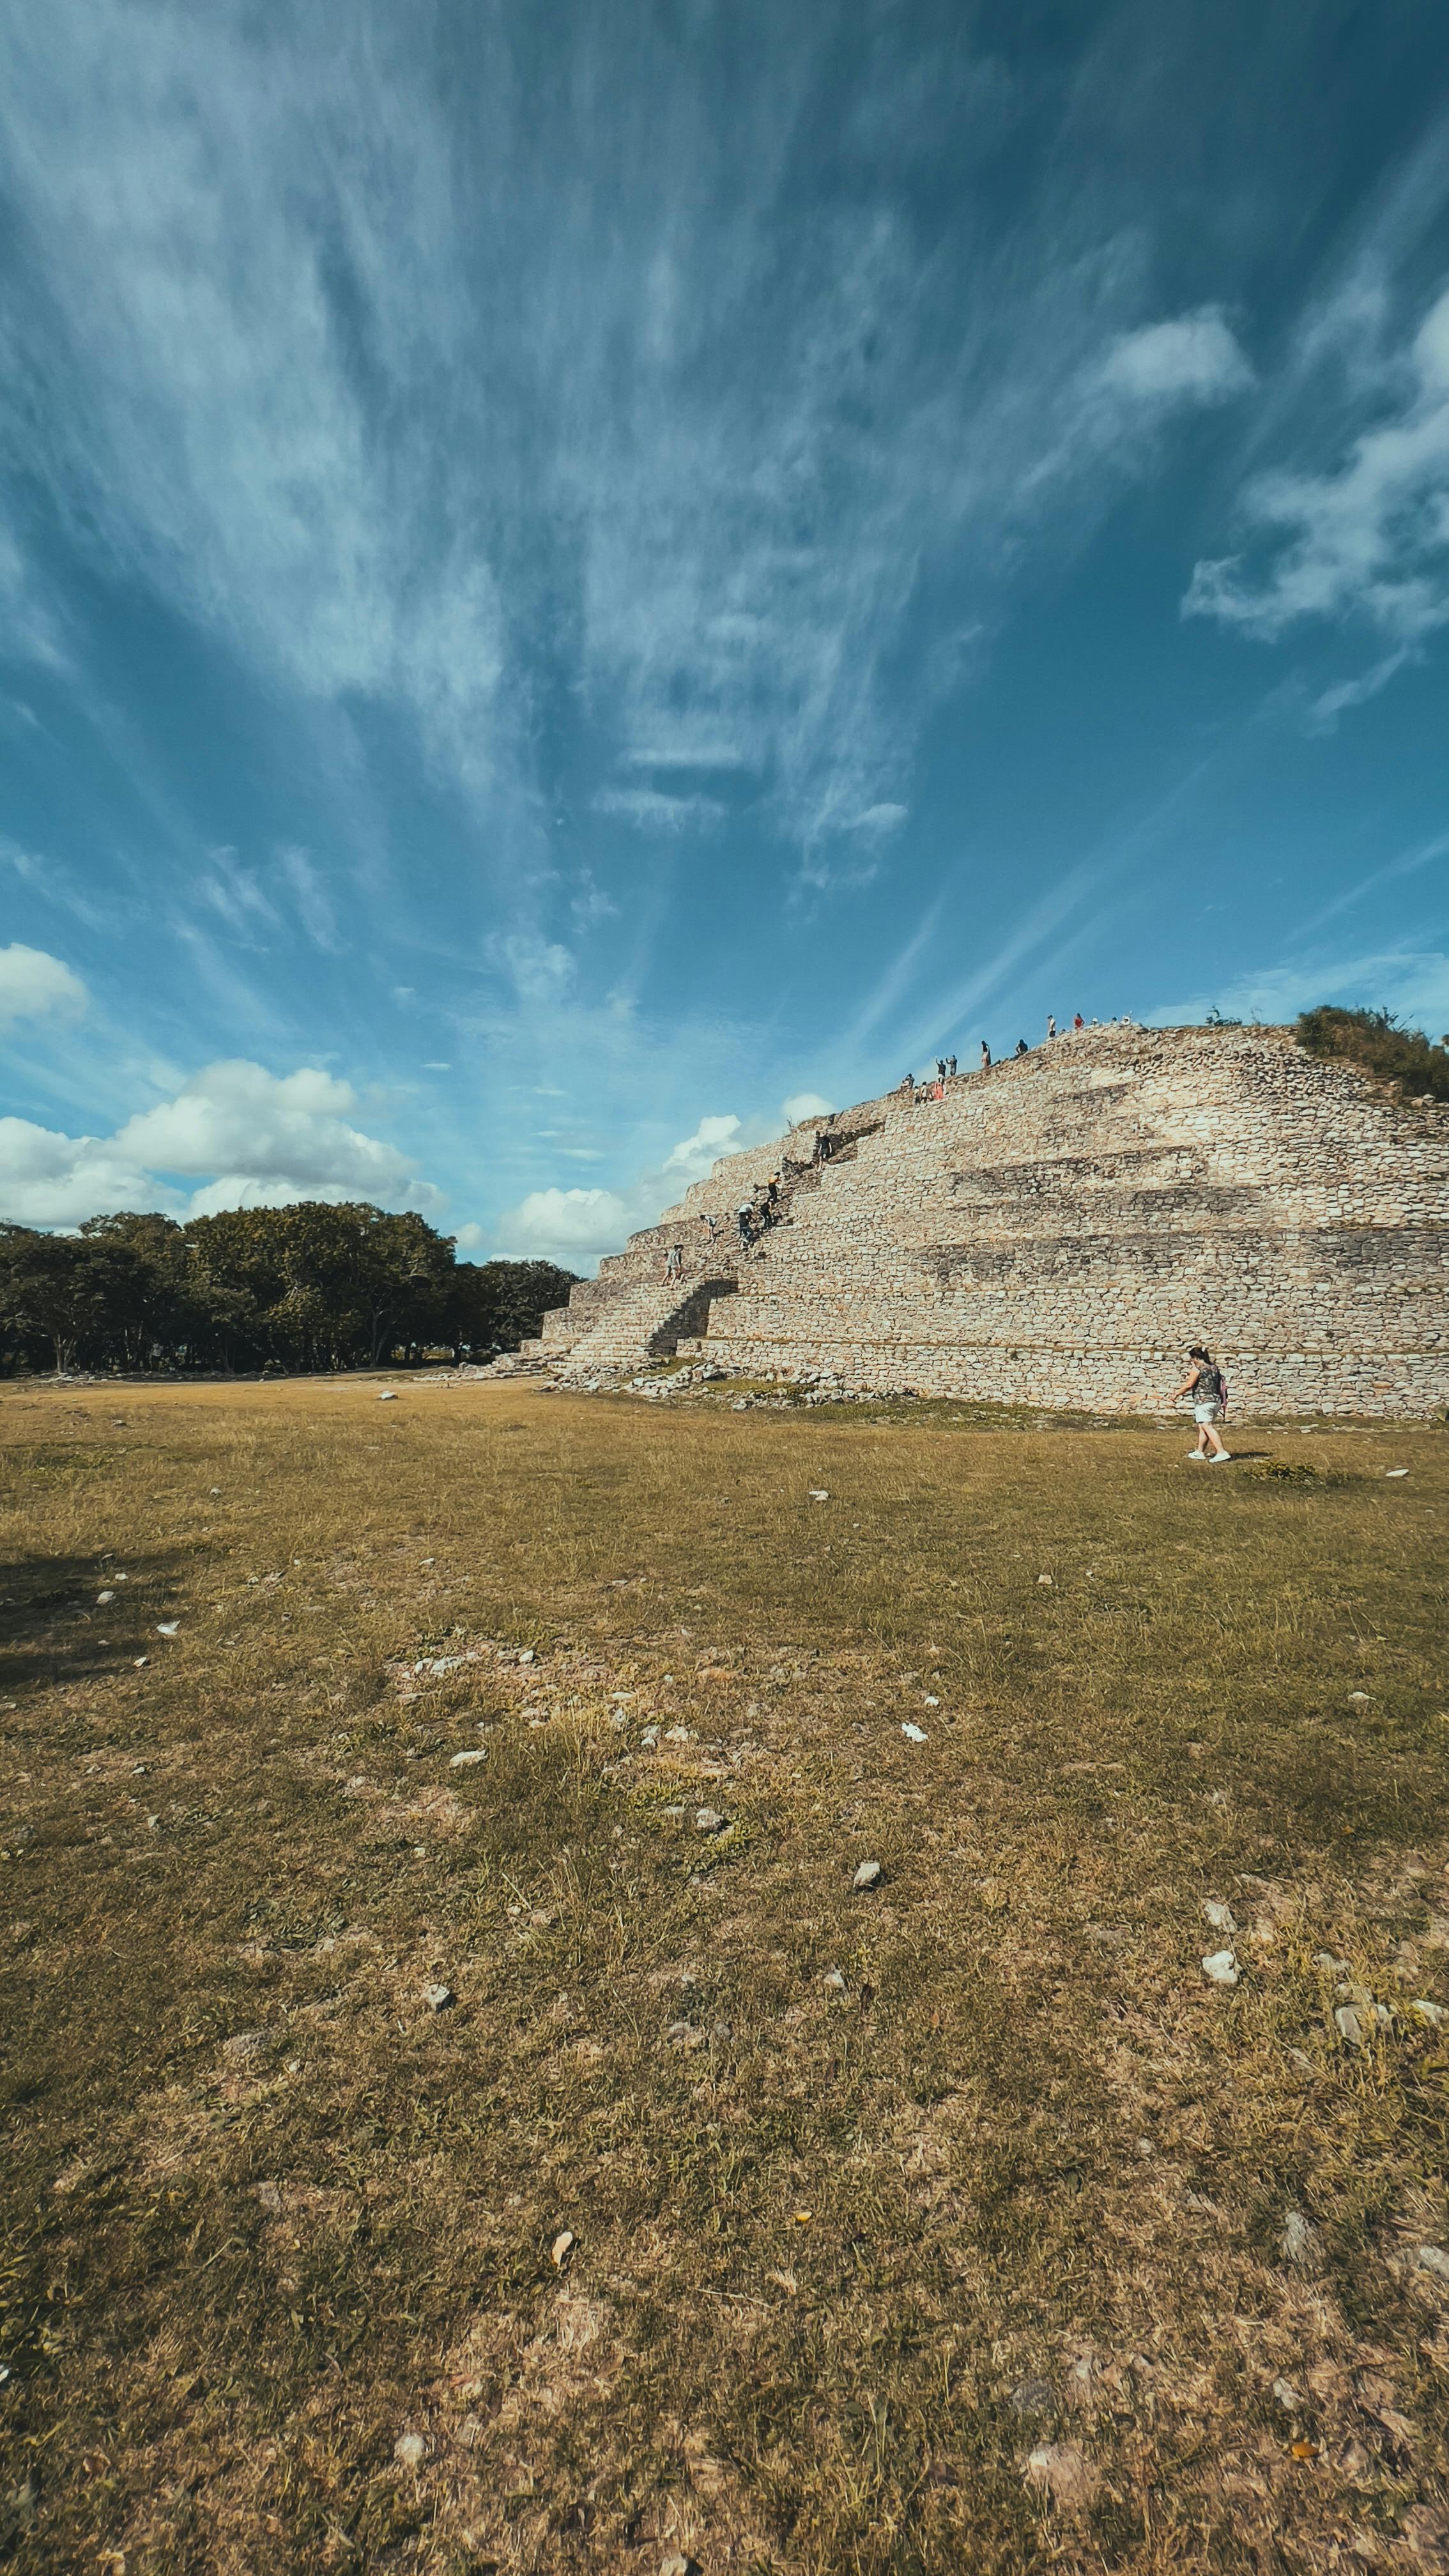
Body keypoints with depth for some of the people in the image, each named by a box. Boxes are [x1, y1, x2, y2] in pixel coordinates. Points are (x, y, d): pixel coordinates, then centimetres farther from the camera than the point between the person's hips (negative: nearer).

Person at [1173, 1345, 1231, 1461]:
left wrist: (1176, 1394, 0)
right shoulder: (1214, 1367, 11)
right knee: (1202, 1428, 15)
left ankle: (1222, 1452, -17)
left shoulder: (1197, 1368, -11)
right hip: (1216, 1400, 8)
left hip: (1203, 1401, -8)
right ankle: (1199, 1452, 20)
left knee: (1208, 1427, -8)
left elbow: (1189, 1385, -9)